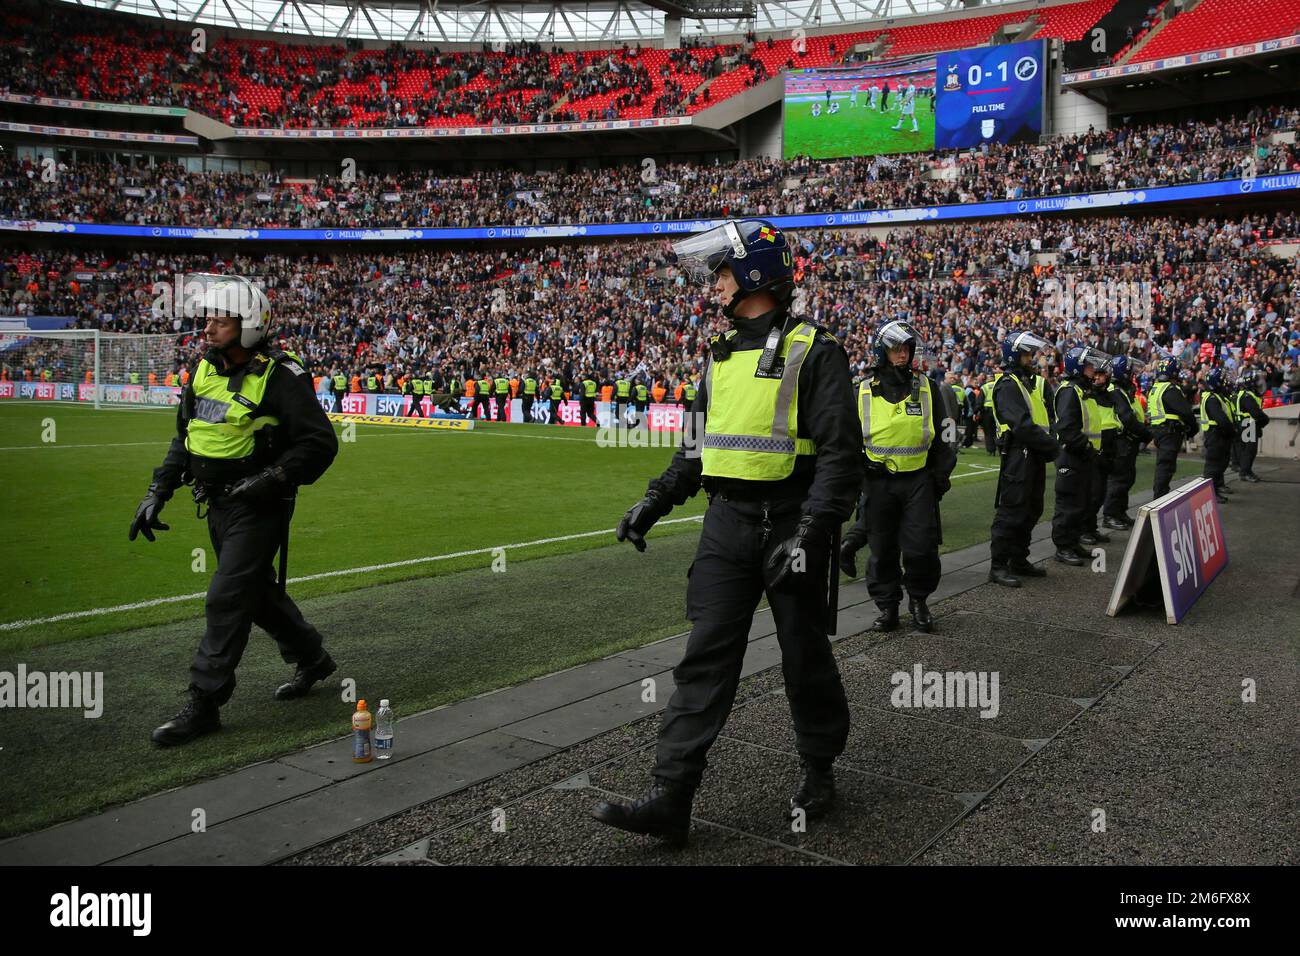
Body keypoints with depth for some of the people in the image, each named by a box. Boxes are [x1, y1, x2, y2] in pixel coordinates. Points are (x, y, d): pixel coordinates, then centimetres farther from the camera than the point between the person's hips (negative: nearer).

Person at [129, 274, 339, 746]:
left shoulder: (280, 377, -16)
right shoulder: (205, 370, 7)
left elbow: (320, 443, -17)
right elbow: (184, 438, 17)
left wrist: (271, 479, -24)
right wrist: (158, 491, 11)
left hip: (258, 507, -8)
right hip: (218, 504, 8)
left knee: (227, 599, -7)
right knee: (258, 592, 17)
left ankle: (204, 703, 3)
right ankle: (312, 658, 37)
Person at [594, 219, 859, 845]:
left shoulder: (812, 351, -9)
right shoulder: (722, 353, 13)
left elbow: (840, 454, -14)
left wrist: (811, 533, -21)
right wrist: (655, 501, 13)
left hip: (788, 526, -5)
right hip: (726, 523, 6)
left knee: (805, 657, 9)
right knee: (706, 657, 1)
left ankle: (819, 771, 32)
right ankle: (671, 799, 3)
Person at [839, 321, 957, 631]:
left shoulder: (928, 390, 5)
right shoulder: (863, 392, 3)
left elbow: (945, 437, 10)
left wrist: (941, 477, 3)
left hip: (918, 481, 0)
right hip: (878, 483, 0)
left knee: (922, 547, -3)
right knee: (882, 550, 6)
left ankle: (919, 600, 20)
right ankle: (887, 606, 20)